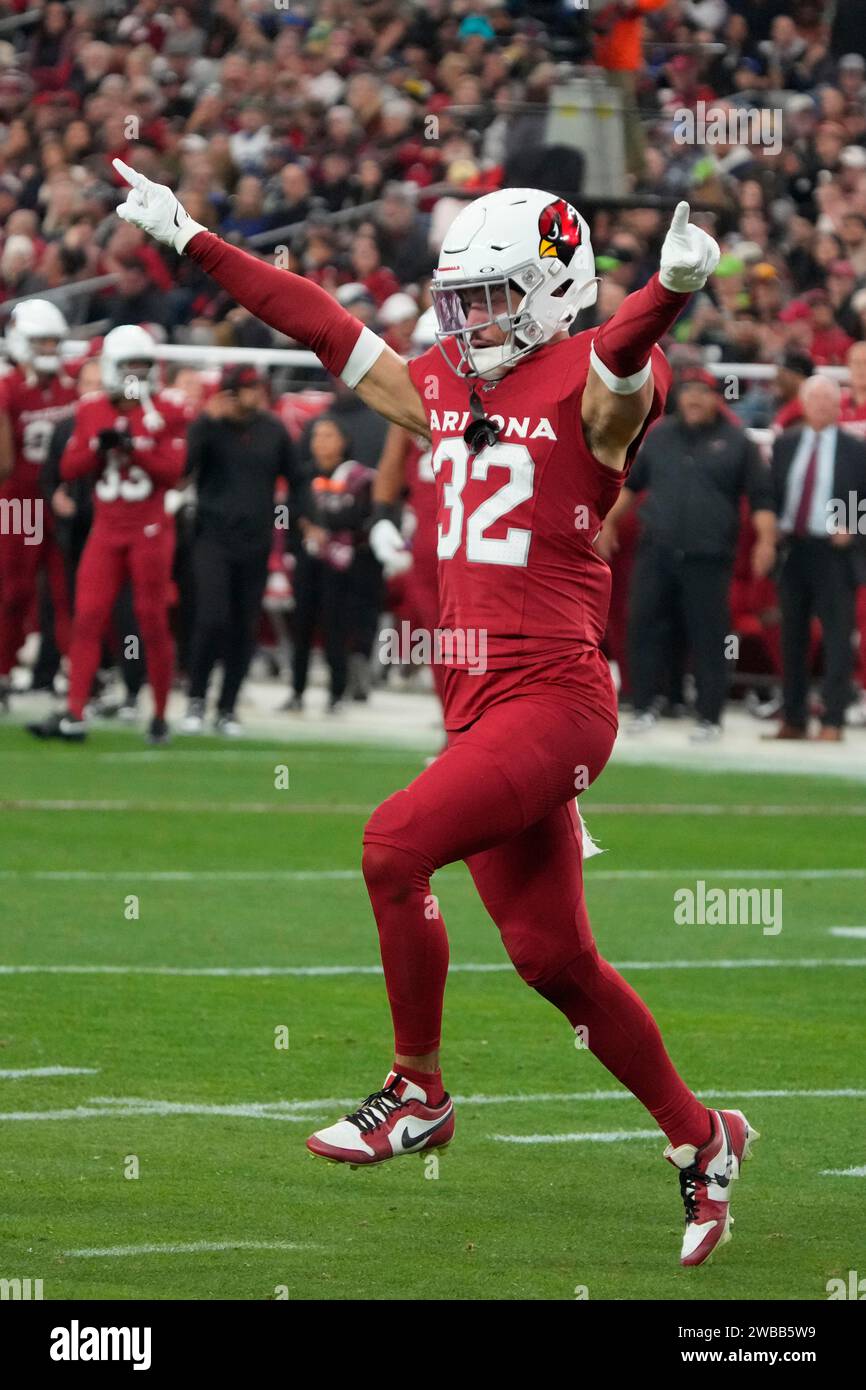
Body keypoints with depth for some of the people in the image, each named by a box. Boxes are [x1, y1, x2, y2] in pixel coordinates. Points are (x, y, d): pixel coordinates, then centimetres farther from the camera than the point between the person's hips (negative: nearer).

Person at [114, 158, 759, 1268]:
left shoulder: (591, 389, -7)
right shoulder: (444, 390, 13)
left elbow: (624, 355, -30)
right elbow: (323, 325, 20)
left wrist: (672, 287, -53)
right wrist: (190, 242, 24)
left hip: (556, 697, -8)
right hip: (478, 704, 8)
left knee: (394, 845, -21)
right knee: (554, 960, 9)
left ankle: (416, 1093, -4)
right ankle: (698, 1138, 23)